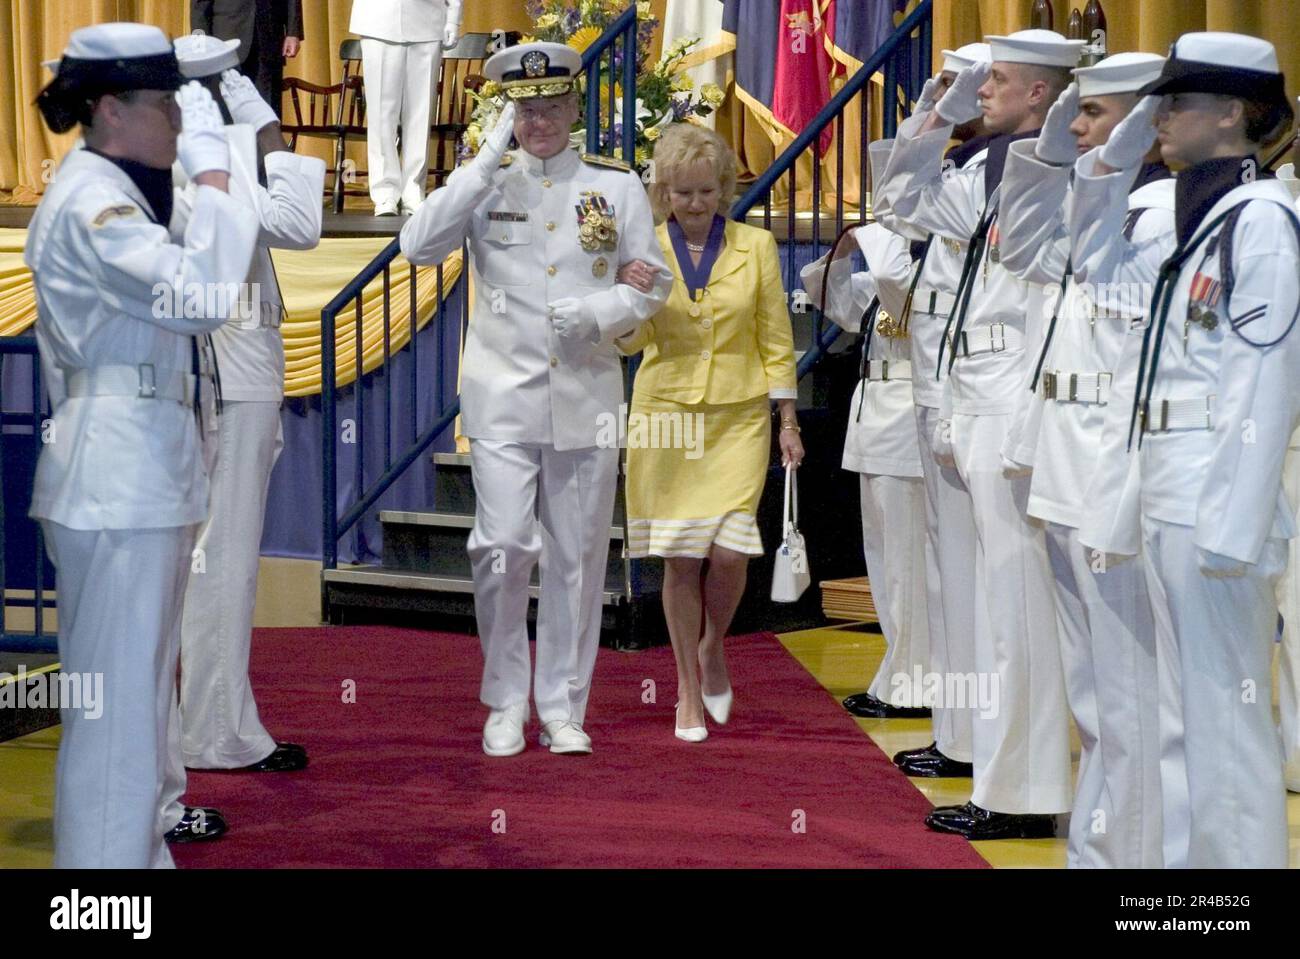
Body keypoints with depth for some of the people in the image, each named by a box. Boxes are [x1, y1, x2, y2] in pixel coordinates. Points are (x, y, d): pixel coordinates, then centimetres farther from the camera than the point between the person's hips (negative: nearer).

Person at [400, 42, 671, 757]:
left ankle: (563, 709, 15)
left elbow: (652, 284, 8)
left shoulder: (618, 185, 7)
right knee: (503, 549, -6)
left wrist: (599, 312, -13)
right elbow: (417, 246, -11)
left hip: (586, 398, 1)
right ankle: (505, 704, 10)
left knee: (577, 557, 5)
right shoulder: (484, 183, 5)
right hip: (503, 399, -1)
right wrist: (488, 162, -14)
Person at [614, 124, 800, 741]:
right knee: (681, 558, 1)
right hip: (665, 415, 0)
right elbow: (630, 341, -3)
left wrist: (788, 422, 5)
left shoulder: (756, 247, 3)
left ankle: (712, 650, 22)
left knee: (729, 552, -9)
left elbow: (776, 341, 7)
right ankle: (689, 692, 16)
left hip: (738, 418, 0)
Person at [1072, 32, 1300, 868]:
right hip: (1166, 491, 9)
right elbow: (1100, 265, 32)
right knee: (1183, 713, 13)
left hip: (1215, 498, -9)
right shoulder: (1199, 220, 15)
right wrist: (1120, 153, 19)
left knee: (1226, 712, -4)